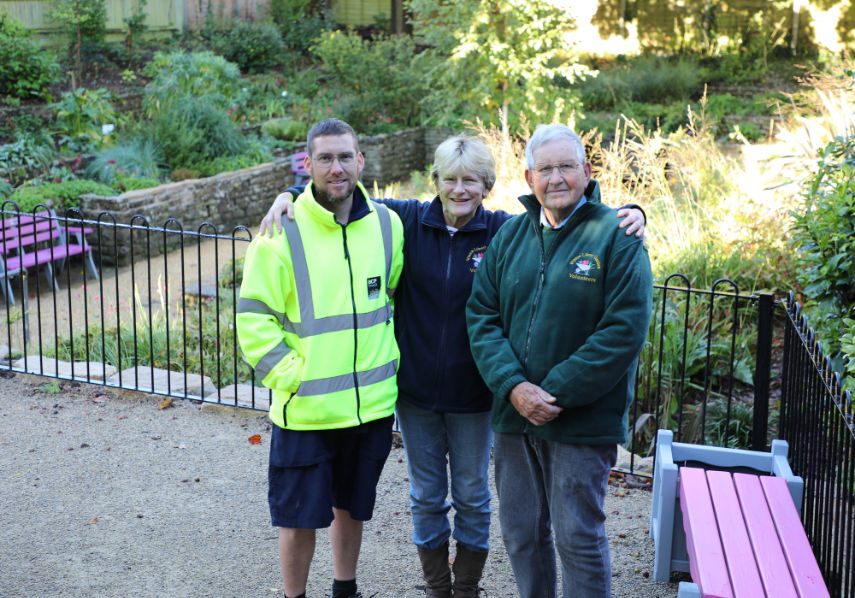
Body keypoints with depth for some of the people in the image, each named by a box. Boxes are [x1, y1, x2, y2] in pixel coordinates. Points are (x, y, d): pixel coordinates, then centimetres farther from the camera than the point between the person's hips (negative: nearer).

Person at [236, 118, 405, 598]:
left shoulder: (387, 225, 2)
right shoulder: (283, 231, -9)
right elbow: (253, 317, -9)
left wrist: (390, 357, 8)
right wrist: (290, 374, -15)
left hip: (372, 404, 4)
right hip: (305, 409, -3)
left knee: (351, 506, 20)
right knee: (300, 517, 7)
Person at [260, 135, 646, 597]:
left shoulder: (504, 231, -8)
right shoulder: (408, 221, -4)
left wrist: (628, 214, -22)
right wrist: (291, 195, -10)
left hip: (473, 393, -1)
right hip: (415, 389, 1)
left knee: (472, 496, 13)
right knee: (426, 496, 15)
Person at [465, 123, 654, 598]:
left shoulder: (617, 237, -8)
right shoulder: (510, 235, 7)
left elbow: (624, 331, -14)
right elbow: (481, 316, 3)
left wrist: (557, 392, -17)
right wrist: (512, 386, -12)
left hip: (583, 421, -5)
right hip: (514, 416, 5)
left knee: (578, 538, 2)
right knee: (521, 533, 15)